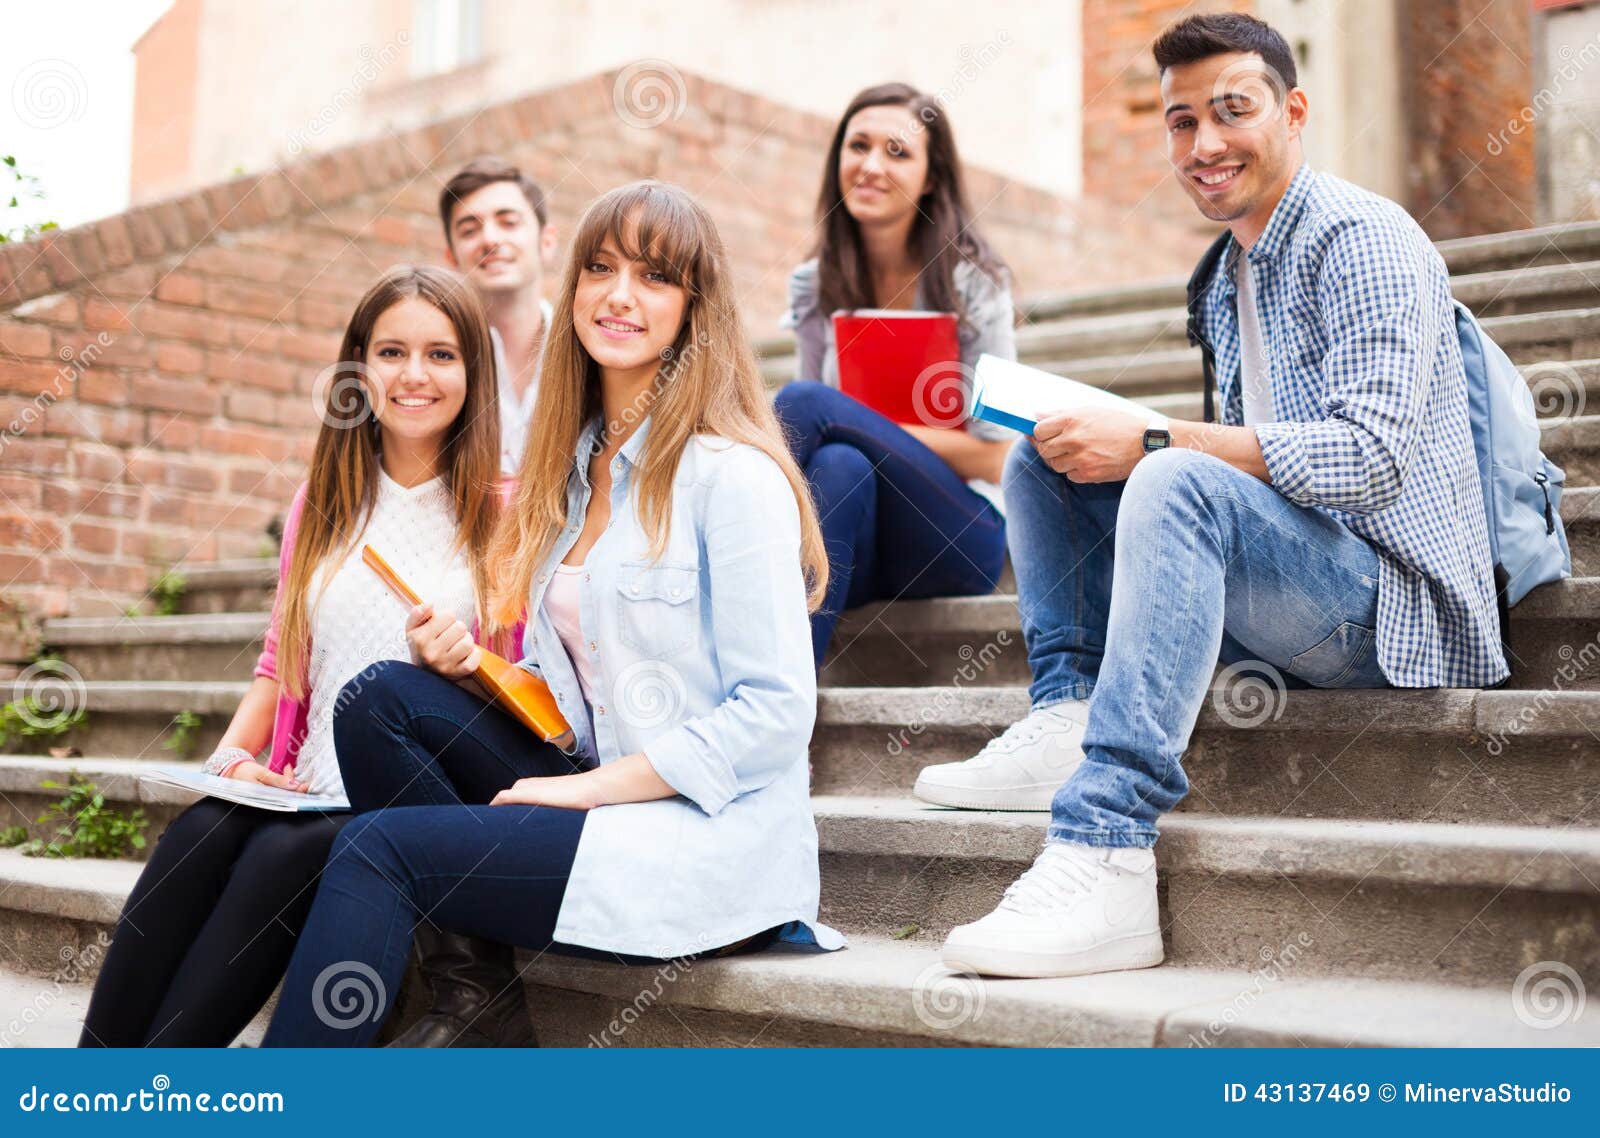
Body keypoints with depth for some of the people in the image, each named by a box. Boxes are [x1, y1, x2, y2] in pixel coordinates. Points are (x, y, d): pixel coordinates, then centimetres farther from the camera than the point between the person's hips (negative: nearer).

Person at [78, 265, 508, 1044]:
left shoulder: (503, 514, 2)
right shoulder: (321, 508, 17)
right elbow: (281, 664, 20)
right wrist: (233, 756, 2)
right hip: (306, 796, 4)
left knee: (282, 858, -31)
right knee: (199, 834, -28)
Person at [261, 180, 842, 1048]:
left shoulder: (733, 474, -12)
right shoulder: (574, 467, 13)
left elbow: (776, 711, -17)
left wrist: (587, 786, -16)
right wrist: (473, 668, -2)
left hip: (710, 838, -7)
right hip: (603, 801, 8)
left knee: (377, 846, -16)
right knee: (386, 695, -9)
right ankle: (503, 975, -5)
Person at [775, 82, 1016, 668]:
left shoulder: (973, 282, -2)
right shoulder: (813, 287, 9)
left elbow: (990, 456, -5)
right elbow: (817, 440, 13)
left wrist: (853, 422, -14)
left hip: (958, 537, -3)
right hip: (856, 548, 3)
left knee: (804, 401, -26)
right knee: (839, 467, -34)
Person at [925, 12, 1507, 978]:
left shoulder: (1362, 238, -8)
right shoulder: (1230, 280, 20)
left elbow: (1368, 456, -22)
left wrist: (1151, 443, -24)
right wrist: (1105, 443, 3)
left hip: (1396, 607, -9)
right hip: (1281, 608, 9)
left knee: (1177, 484, -36)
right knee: (1044, 457, 6)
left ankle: (1104, 854, -42)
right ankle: (1068, 718, -10)